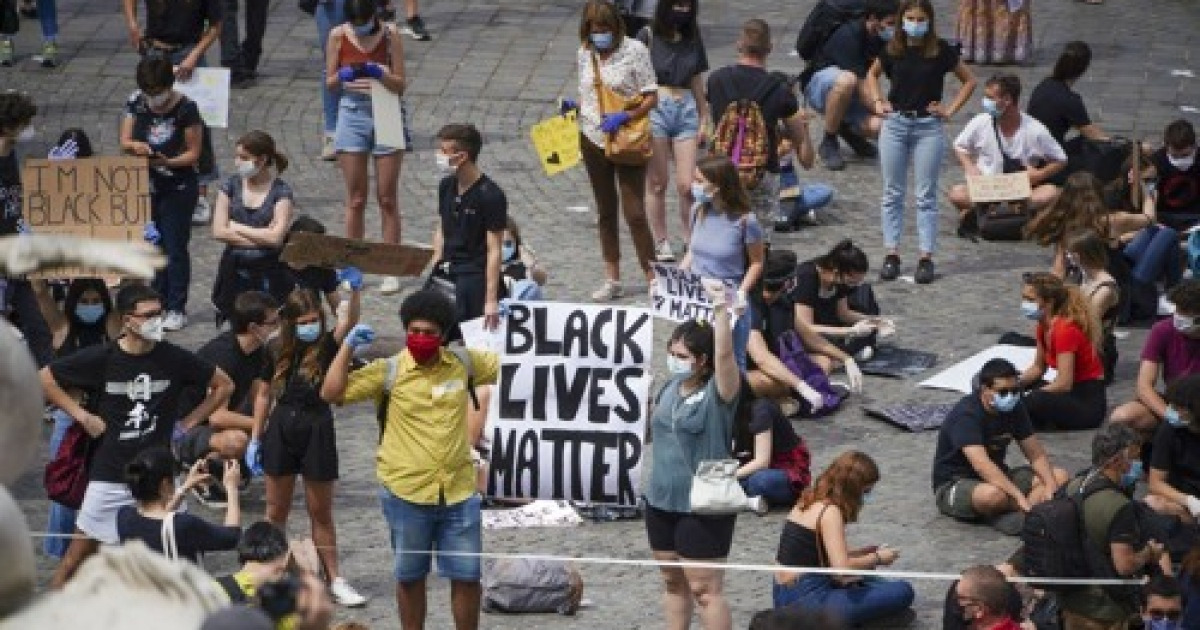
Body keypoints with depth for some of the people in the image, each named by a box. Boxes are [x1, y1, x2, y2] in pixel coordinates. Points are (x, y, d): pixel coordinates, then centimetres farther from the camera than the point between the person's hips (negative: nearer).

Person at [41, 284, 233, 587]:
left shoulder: (174, 359, -4)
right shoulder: (102, 358, -7)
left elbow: (224, 385, 10)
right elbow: (45, 379, 4)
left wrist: (188, 422, 4)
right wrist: (82, 416, -2)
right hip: (109, 473, -1)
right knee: (81, 549, 3)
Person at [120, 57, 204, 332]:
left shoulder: (185, 109, -13)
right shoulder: (136, 103, 0)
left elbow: (194, 153, -10)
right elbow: (124, 141, 4)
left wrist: (169, 162, -27)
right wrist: (135, 146, -19)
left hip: (178, 188, -5)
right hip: (145, 186, 5)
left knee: (175, 248, 0)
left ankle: (177, 309, 6)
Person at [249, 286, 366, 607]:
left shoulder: (327, 345, -8)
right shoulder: (277, 351, -2)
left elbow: (349, 322, -28)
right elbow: (265, 395, 6)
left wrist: (354, 291, -46)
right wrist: (255, 439, 6)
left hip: (317, 429, -2)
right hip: (281, 429, 2)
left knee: (321, 512, 6)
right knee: (276, 510, 12)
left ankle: (335, 579, 13)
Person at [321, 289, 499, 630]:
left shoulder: (463, 363, 1)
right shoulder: (390, 371, -6)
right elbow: (332, 393, -8)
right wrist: (348, 346, -13)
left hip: (459, 491, 2)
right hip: (407, 494, -1)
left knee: (467, 576, 5)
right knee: (410, 577, 13)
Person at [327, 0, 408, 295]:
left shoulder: (390, 35, -8)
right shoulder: (338, 36, -4)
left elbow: (401, 85, -6)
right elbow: (329, 83, 2)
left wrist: (379, 74, -25)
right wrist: (343, 76, -19)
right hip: (352, 113, 1)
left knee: (387, 198, 2)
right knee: (356, 199, 5)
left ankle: (391, 270, 7)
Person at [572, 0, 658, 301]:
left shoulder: (634, 50, -11)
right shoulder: (584, 53, 4)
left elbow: (651, 98, -11)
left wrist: (625, 117, -25)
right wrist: (574, 107, -4)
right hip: (593, 138, 5)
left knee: (634, 211, -9)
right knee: (605, 211, 13)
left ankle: (653, 279, 0)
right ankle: (612, 280, 21)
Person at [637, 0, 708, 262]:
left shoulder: (692, 38, 11)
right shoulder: (649, 36, -2)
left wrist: (704, 119, 19)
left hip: (686, 110, 3)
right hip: (655, 108, -3)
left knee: (687, 186, -3)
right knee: (657, 183, 5)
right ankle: (661, 244, 15)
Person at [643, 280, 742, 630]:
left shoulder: (718, 393, -14)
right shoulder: (671, 388, 6)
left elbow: (724, 356, -32)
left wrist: (722, 310, -40)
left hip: (704, 508, -7)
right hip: (661, 500, 7)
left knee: (705, 589, -4)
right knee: (673, 583, 16)